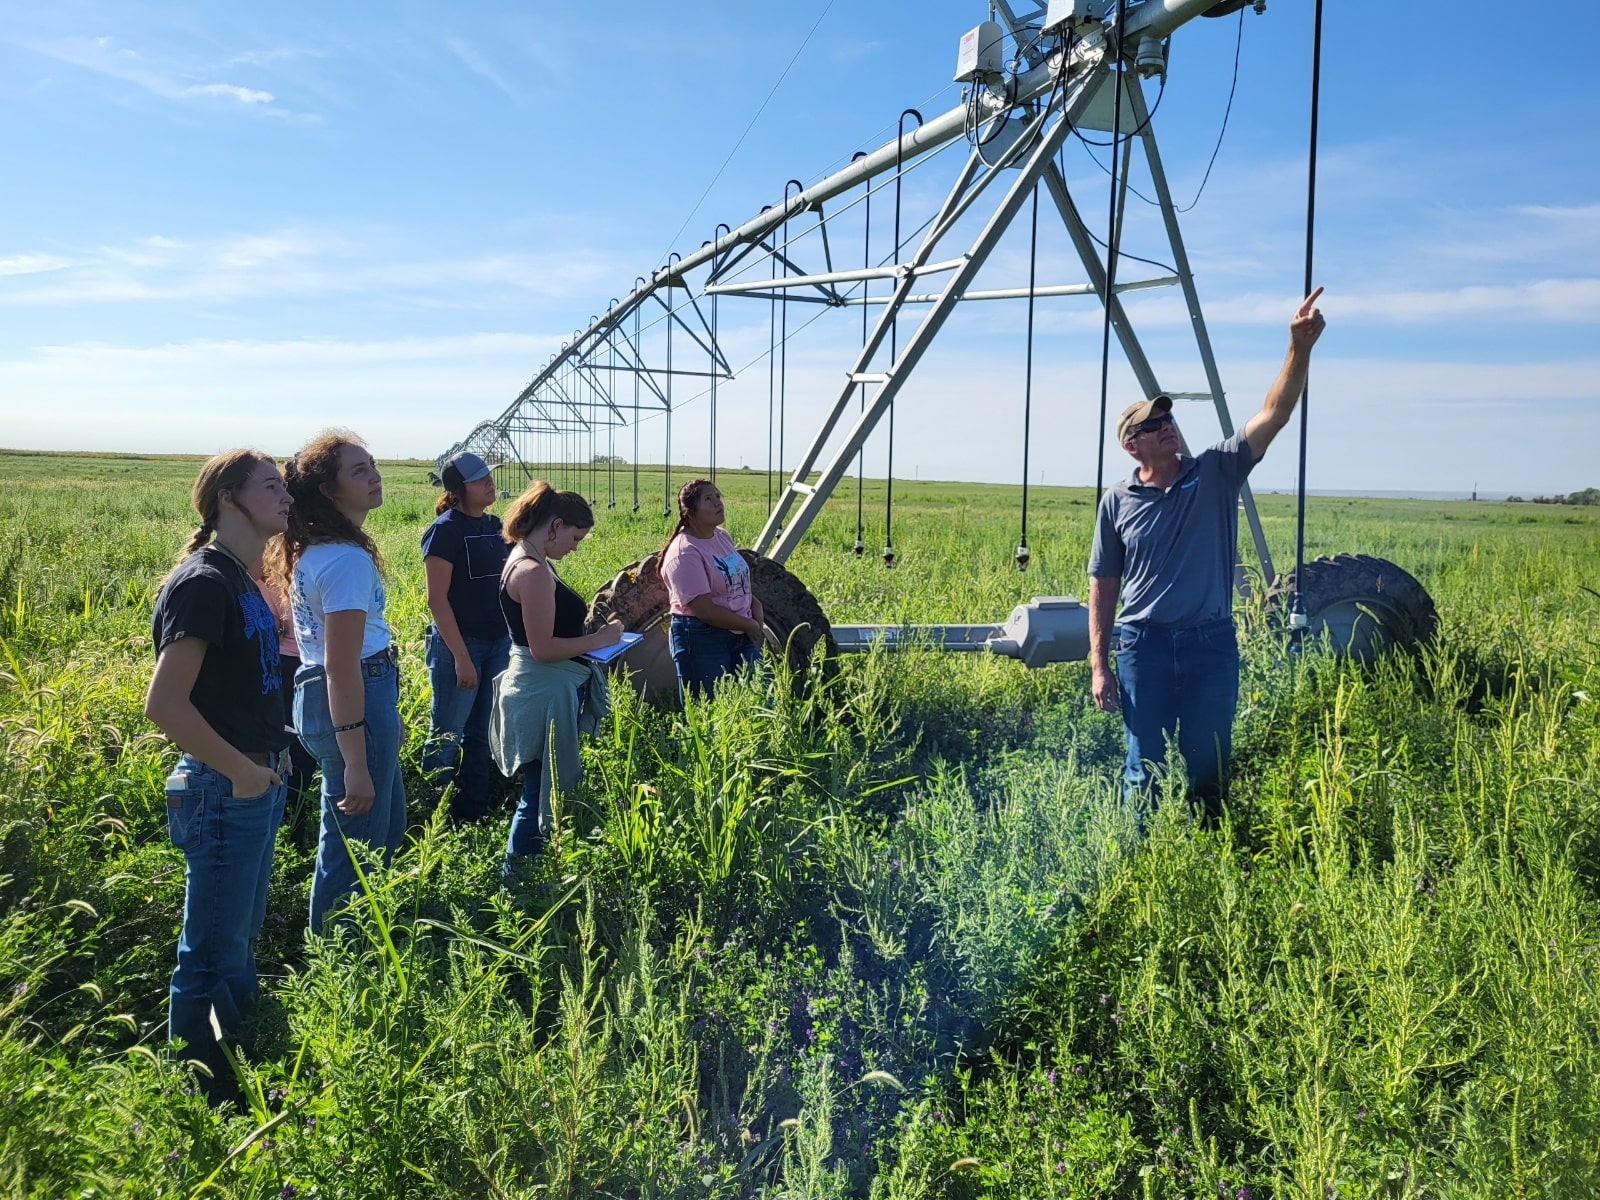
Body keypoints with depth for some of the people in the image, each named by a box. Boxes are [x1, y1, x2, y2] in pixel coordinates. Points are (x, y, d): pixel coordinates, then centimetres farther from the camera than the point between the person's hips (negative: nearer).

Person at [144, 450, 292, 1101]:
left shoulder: (239, 581, 9)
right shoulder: (203, 583, -20)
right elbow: (163, 703, -26)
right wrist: (240, 771, -19)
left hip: (254, 785, 10)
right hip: (222, 793, -10)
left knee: (240, 937, 23)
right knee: (210, 955, 4)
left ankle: (242, 1066, 39)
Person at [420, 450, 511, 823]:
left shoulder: (493, 525, 9)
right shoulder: (446, 529, -12)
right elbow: (437, 599, -16)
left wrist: (513, 640, 14)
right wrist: (461, 657, -19)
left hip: (498, 644, 7)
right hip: (458, 644, -7)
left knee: (481, 735, 14)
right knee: (446, 738, 3)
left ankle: (474, 814, 24)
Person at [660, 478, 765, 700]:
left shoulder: (722, 536, 10)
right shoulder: (684, 553, -18)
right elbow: (705, 610, -22)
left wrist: (754, 603, 3)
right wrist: (749, 625, -13)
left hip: (741, 636, 8)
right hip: (701, 640, -8)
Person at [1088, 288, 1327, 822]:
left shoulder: (1217, 473, 2)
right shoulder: (1117, 501, 1)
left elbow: (1274, 413, -9)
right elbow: (1102, 586, 4)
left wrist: (1300, 347, -24)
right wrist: (1099, 664, -2)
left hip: (1211, 642, 1)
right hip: (1144, 643, -1)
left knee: (1207, 766, 8)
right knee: (1146, 767, 6)